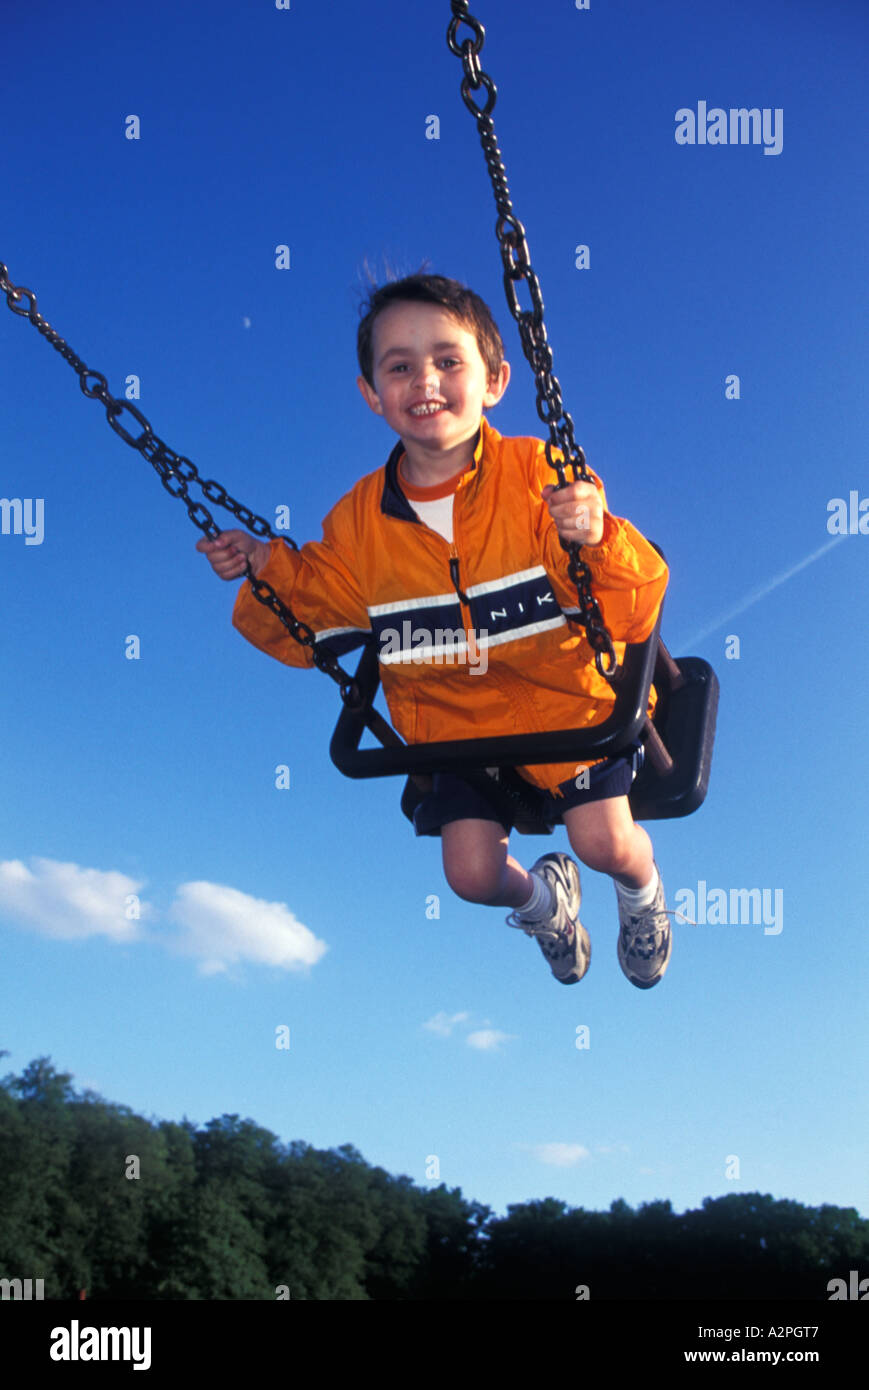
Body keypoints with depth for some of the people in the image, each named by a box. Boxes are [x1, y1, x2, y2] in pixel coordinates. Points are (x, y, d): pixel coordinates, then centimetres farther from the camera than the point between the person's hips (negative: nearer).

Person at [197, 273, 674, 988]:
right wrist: (266, 570, -9)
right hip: (453, 716, 3)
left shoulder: (539, 477, -15)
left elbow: (633, 614, -19)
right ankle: (542, 903, 34)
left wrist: (597, 542, -38)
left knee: (603, 839, -17)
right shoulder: (358, 521, -5)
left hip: (566, 693, -2)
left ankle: (642, 893, 26)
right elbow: (313, 624, 8)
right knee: (471, 870, -7)